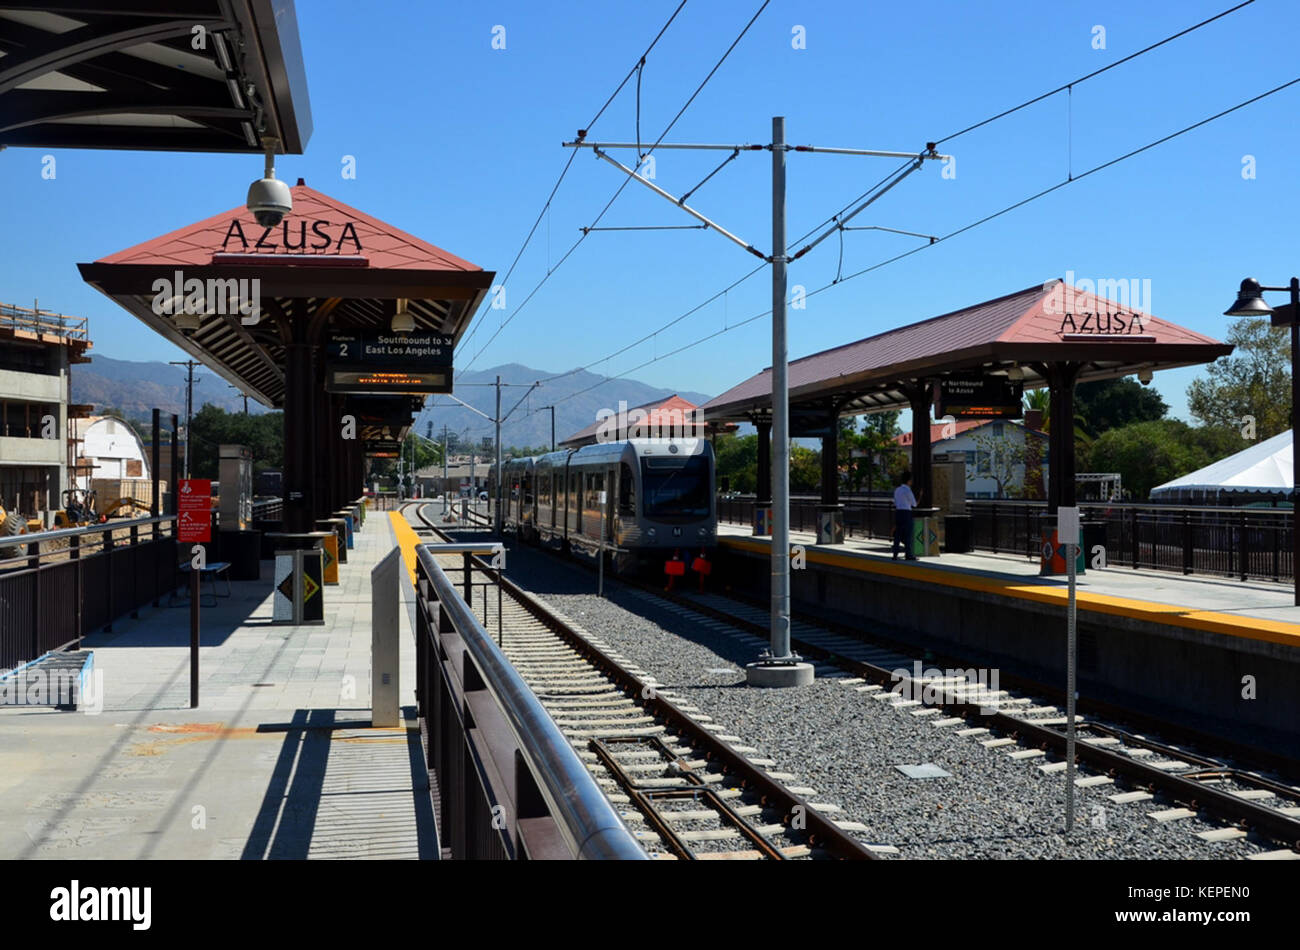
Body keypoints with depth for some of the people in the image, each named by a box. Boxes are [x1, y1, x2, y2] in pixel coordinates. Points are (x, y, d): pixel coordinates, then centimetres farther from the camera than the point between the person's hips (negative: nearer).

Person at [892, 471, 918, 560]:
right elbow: (914, 504, -5)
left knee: (898, 534, 7)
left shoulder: (897, 490, 13)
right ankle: (909, 555, 3)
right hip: (906, 513, -7)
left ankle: (895, 555, 3)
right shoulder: (907, 490, -12)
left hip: (897, 513, 7)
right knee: (908, 535, 0)